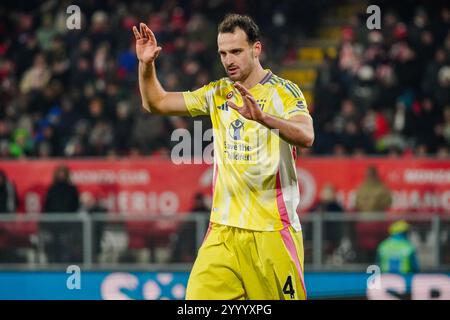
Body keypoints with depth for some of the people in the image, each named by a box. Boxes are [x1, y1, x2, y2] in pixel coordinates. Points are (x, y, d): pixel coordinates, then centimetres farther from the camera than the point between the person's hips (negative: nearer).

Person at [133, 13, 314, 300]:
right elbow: (156, 103, 15)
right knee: (198, 297, -8)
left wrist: (263, 117, -40)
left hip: (272, 230, -4)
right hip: (224, 230, 4)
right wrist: (146, 64, -3)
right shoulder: (217, 93, 11)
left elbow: (306, 136, -23)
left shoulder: (284, 91, -5)